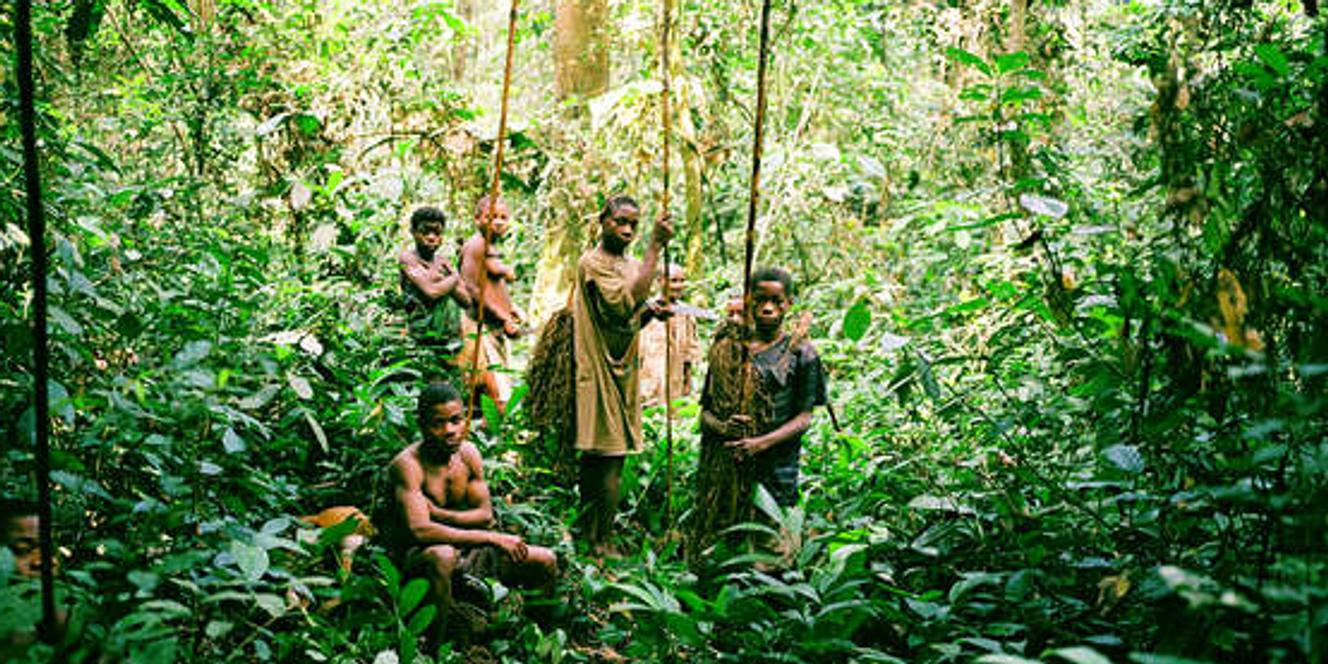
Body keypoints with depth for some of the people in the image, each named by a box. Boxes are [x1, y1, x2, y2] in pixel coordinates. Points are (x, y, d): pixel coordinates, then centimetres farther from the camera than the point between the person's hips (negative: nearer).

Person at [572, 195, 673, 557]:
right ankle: (602, 541, -3)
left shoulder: (632, 265, 17)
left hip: (622, 370, 9)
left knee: (596, 456, 13)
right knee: (610, 458, -9)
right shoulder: (593, 263, -12)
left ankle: (590, 534, 19)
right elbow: (628, 300, -27)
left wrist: (649, 313, 0)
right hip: (600, 370, -9)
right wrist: (655, 246, -26)